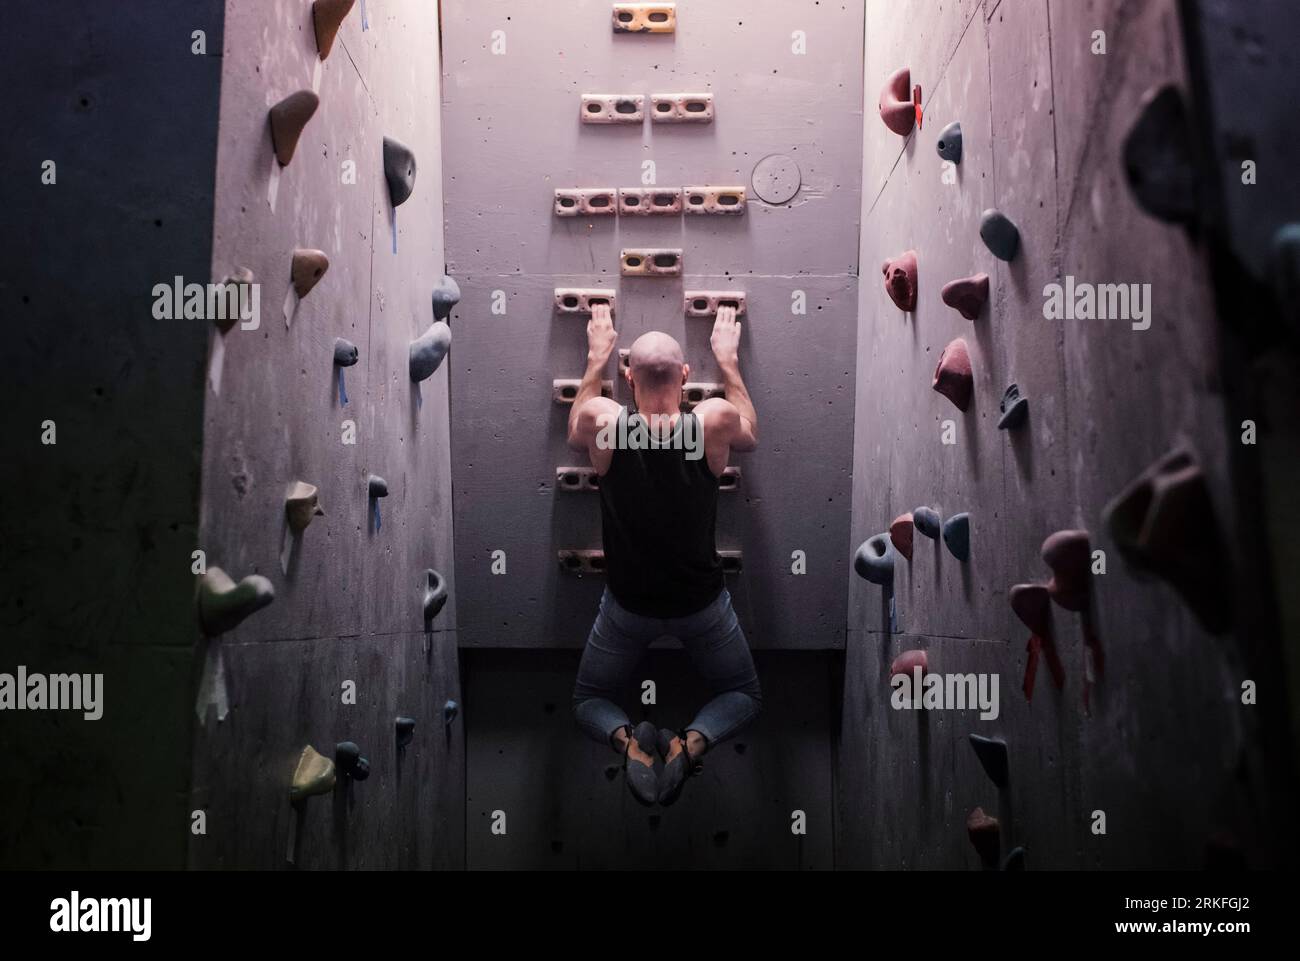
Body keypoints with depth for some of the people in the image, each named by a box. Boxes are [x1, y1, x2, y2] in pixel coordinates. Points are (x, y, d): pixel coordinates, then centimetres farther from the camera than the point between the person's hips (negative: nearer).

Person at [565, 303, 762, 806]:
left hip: (627, 604, 0)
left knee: (588, 701, 24)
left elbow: (574, 433, 8)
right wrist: (727, 358, 16)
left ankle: (627, 742, -11)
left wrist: (596, 358, 17)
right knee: (744, 695, 26)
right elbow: (751, 433, 7)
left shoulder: (603, 422, -19)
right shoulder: (715, 421, -20)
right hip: (701, 602, 0)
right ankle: (692, 743, -7)